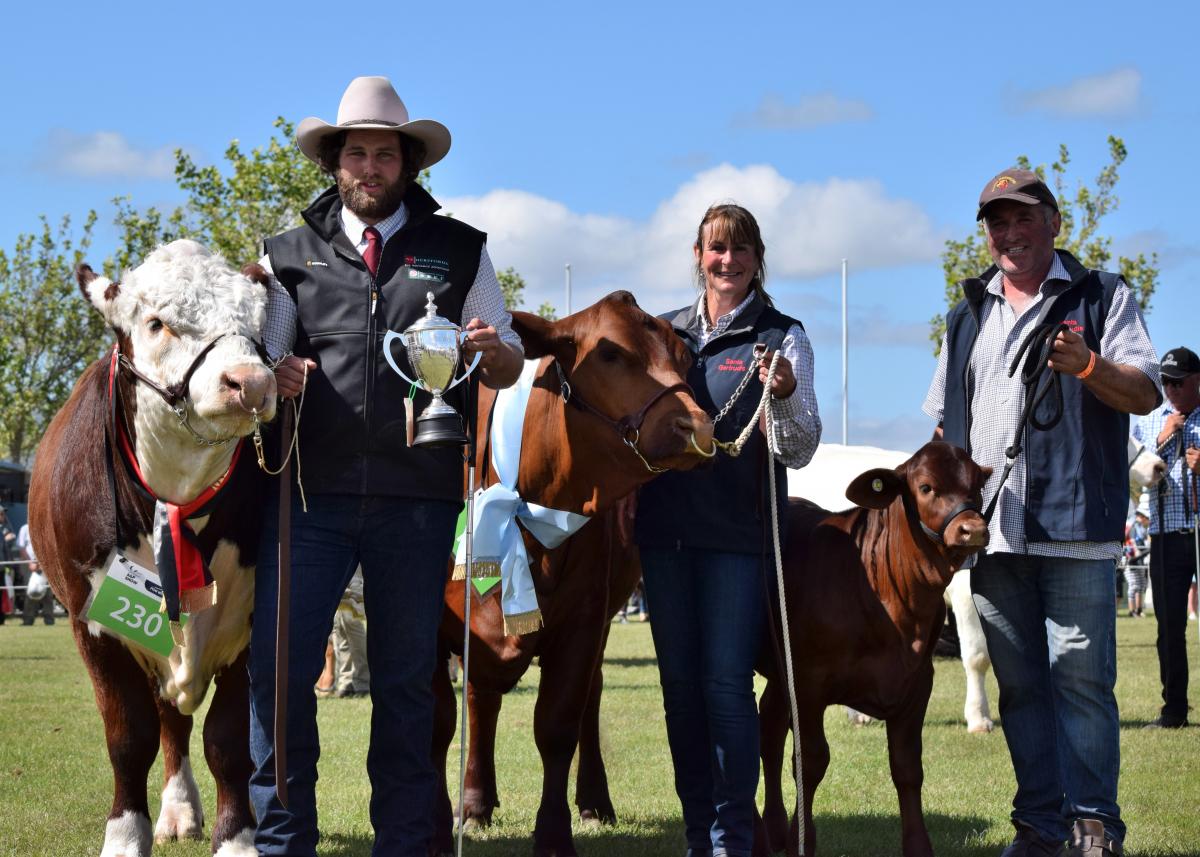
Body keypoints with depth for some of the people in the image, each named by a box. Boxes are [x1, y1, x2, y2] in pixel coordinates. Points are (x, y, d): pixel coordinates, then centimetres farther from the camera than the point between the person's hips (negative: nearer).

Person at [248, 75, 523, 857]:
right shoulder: (292, 255, 13)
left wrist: (492, 349, -11)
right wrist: (274, 376, -11)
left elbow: (508, 371, 12)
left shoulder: (461, 252, 11)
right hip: (311, 493, 0)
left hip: (417, 498, 0)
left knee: (406, 678, 6)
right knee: (278, 664, -6)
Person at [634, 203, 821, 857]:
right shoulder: (666, 331, 12)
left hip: (738, 533, -4)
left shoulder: (781, 337, 0)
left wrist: (785, 396, -24)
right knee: (679, 684, 9)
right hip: (664, 530, 4)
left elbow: (800, 450, -6)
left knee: (726, 684, -7)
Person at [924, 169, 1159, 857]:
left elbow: (1146, 393, -3)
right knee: (1019, 684, 7)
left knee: (1082, 678, -6)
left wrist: (1088, 366, -21)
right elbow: (944, 424, 24)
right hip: (992, 532, 5)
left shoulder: (1103, 298, 7)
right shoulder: (969, 316, 20)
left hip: (1076, 525, -4)